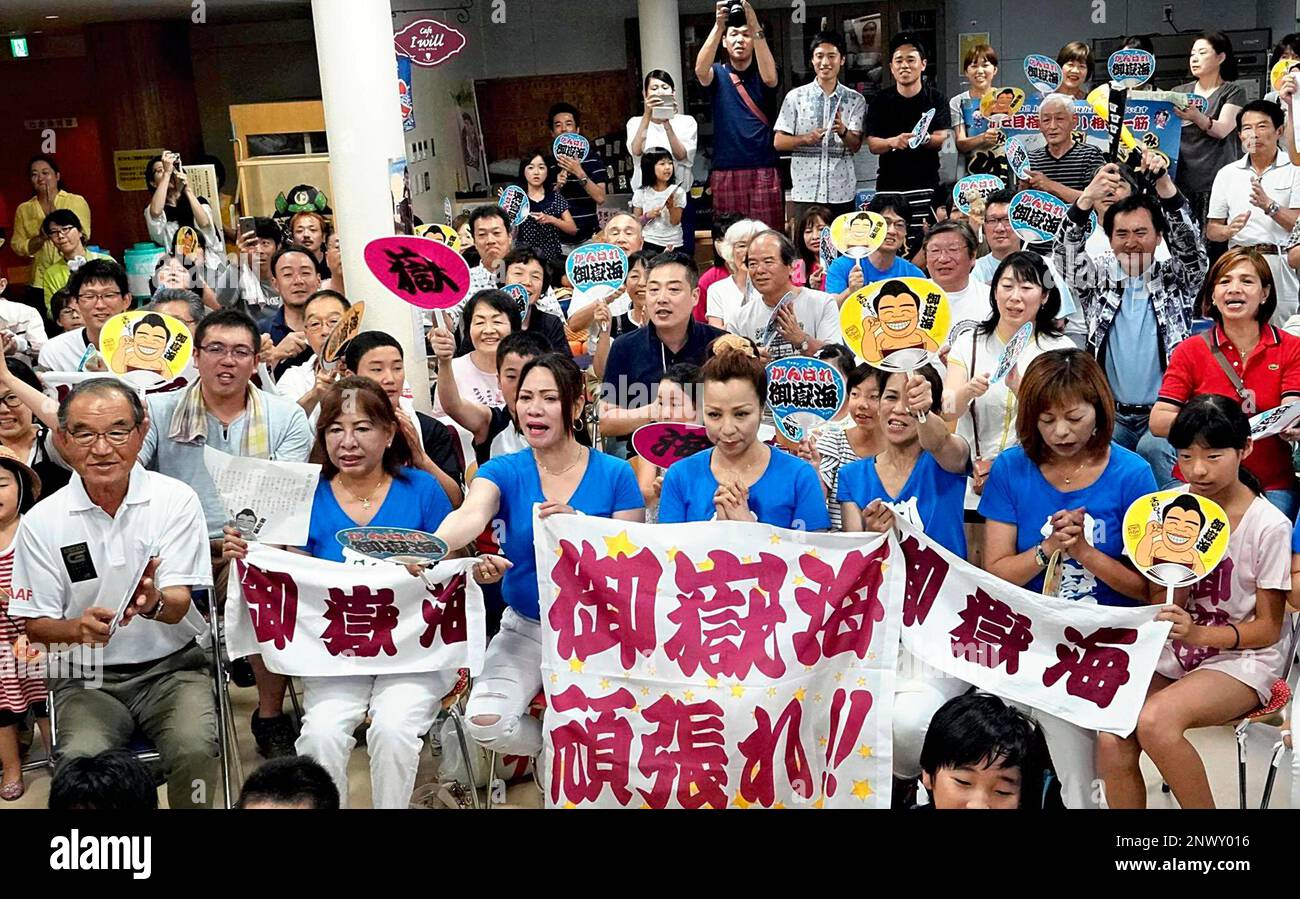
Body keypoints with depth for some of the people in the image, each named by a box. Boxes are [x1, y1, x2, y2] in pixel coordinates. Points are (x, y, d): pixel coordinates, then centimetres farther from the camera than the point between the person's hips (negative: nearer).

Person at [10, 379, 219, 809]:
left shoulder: (176, 500, -5)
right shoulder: (40, 522, -1)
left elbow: (178, 607, -9)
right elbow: (36, 625, 3)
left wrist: (153, 603, -34)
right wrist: (78, 627, -20)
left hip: (171, 665, -1)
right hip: (86, 677, 1)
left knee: (194, 748, -28)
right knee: (81, 760, -28)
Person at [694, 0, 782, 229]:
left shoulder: (762, 74, 7)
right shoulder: (717, 75, 8)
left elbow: (770, 77, -18)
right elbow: (700, 70, -15)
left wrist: (756, 28, -30)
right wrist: (718, 26, -29)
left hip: (764, 169, 0)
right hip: (726, 172, 1)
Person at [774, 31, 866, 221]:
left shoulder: (855, 100, 7)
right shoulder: (796, 97, 4)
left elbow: (856, 146, -1)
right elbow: (778, 142, 3)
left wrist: (843, 132, -23)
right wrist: (806, 138, -15)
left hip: (842, 193, 1)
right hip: (805, 192, -1)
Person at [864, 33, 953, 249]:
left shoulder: (937, 100, 6)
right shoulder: (880, 102, 8)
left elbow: (941, 139, -4)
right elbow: (872, 144, 3)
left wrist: (925, 139, -28)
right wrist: (892, 142, -20)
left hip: (925, 185, -1)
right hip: (889, 185, 1)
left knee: (924, 243, -10)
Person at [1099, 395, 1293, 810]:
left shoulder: (1268, 526, -10)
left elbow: (1269, 628, -7)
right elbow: (1160, 606, 2)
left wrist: (1198, 634, -24)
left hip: (1242, 659, -4)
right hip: (1174, 653, 4)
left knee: (1155, 721, -32)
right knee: (1111, 741, -24)